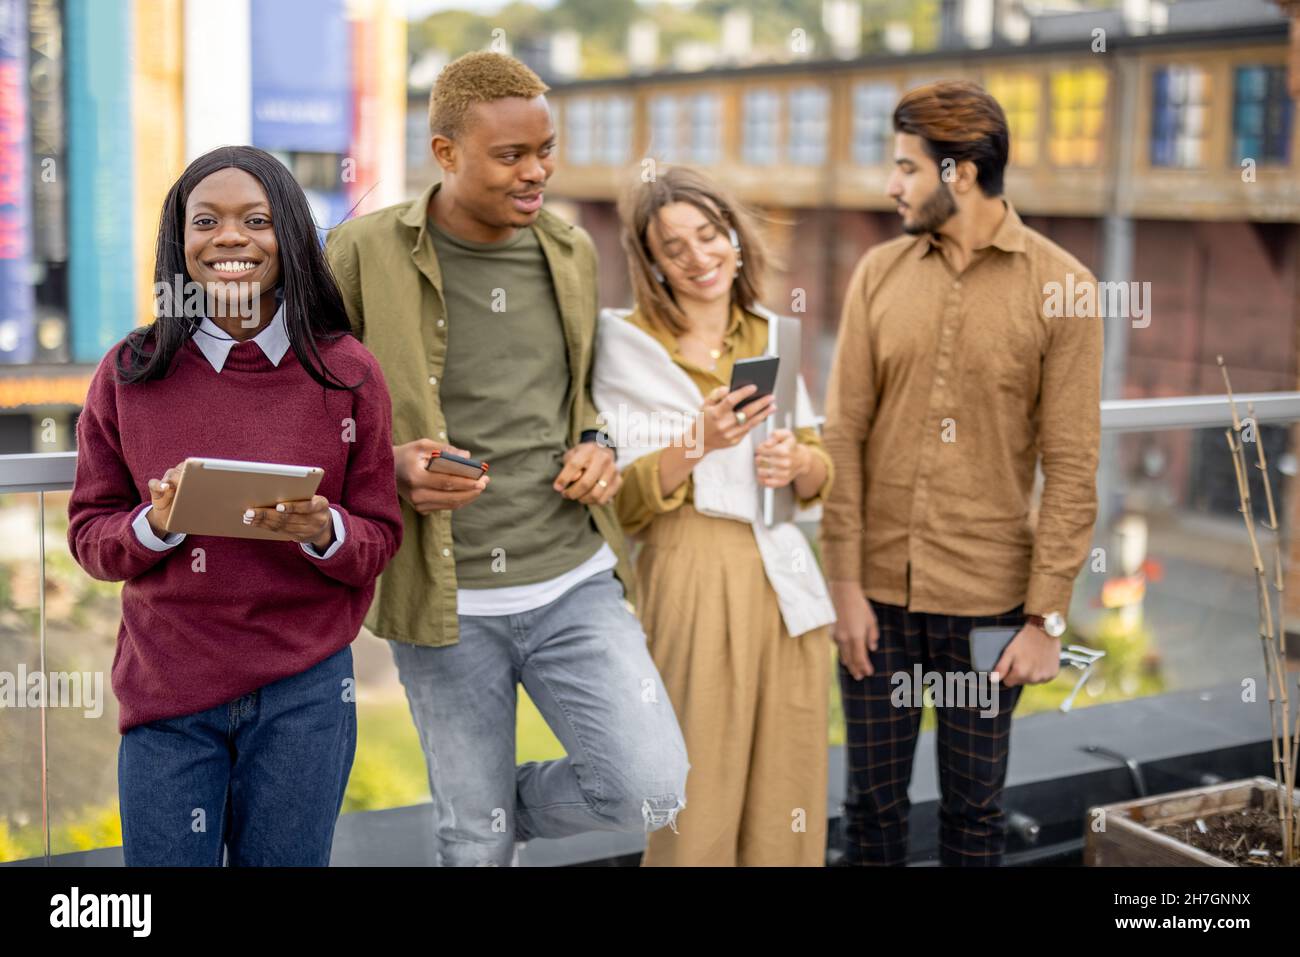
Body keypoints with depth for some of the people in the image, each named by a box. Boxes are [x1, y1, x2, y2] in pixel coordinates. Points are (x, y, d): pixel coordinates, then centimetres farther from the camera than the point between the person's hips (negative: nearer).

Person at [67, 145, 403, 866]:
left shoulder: (346, 372, -2)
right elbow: (89, 533, 3)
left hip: (304, 692, 0)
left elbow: (380, 538, 2)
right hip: (165, 694, 0)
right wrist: (156, 524, -17)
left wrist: (323, 530, -19)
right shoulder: (129, 374, -1)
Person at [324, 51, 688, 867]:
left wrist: (594, 449, 1)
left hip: (575, 578, 3)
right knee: (475, 842, 9)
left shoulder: (572, 252, 7)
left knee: (653, 789, -8)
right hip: (448, 598, -3)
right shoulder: (366, 254, -8)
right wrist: (390, 466, -19)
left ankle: (510, 808, 22)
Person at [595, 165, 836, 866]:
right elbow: (621, 503, -6)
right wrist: (696, 445, -21)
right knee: (699, 794, 0)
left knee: (785, 798, 9)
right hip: (692, 578, -4)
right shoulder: (628, 343, -2)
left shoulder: (770, 335, 11)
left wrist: (798, 462, -6)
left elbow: (819, 477, 15)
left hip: (785, 578, 5)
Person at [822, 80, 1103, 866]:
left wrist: (1048, 615, -9)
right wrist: (846, 582, -5)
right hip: (879, 591, 2)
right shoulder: (879, 274, 2)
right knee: (874, 800, 12)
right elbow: (844, 437, 0)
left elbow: (1072, 467, -7)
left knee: (974, 805, 12)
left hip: (988, 599, -2)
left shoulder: (1060, 287, -6)